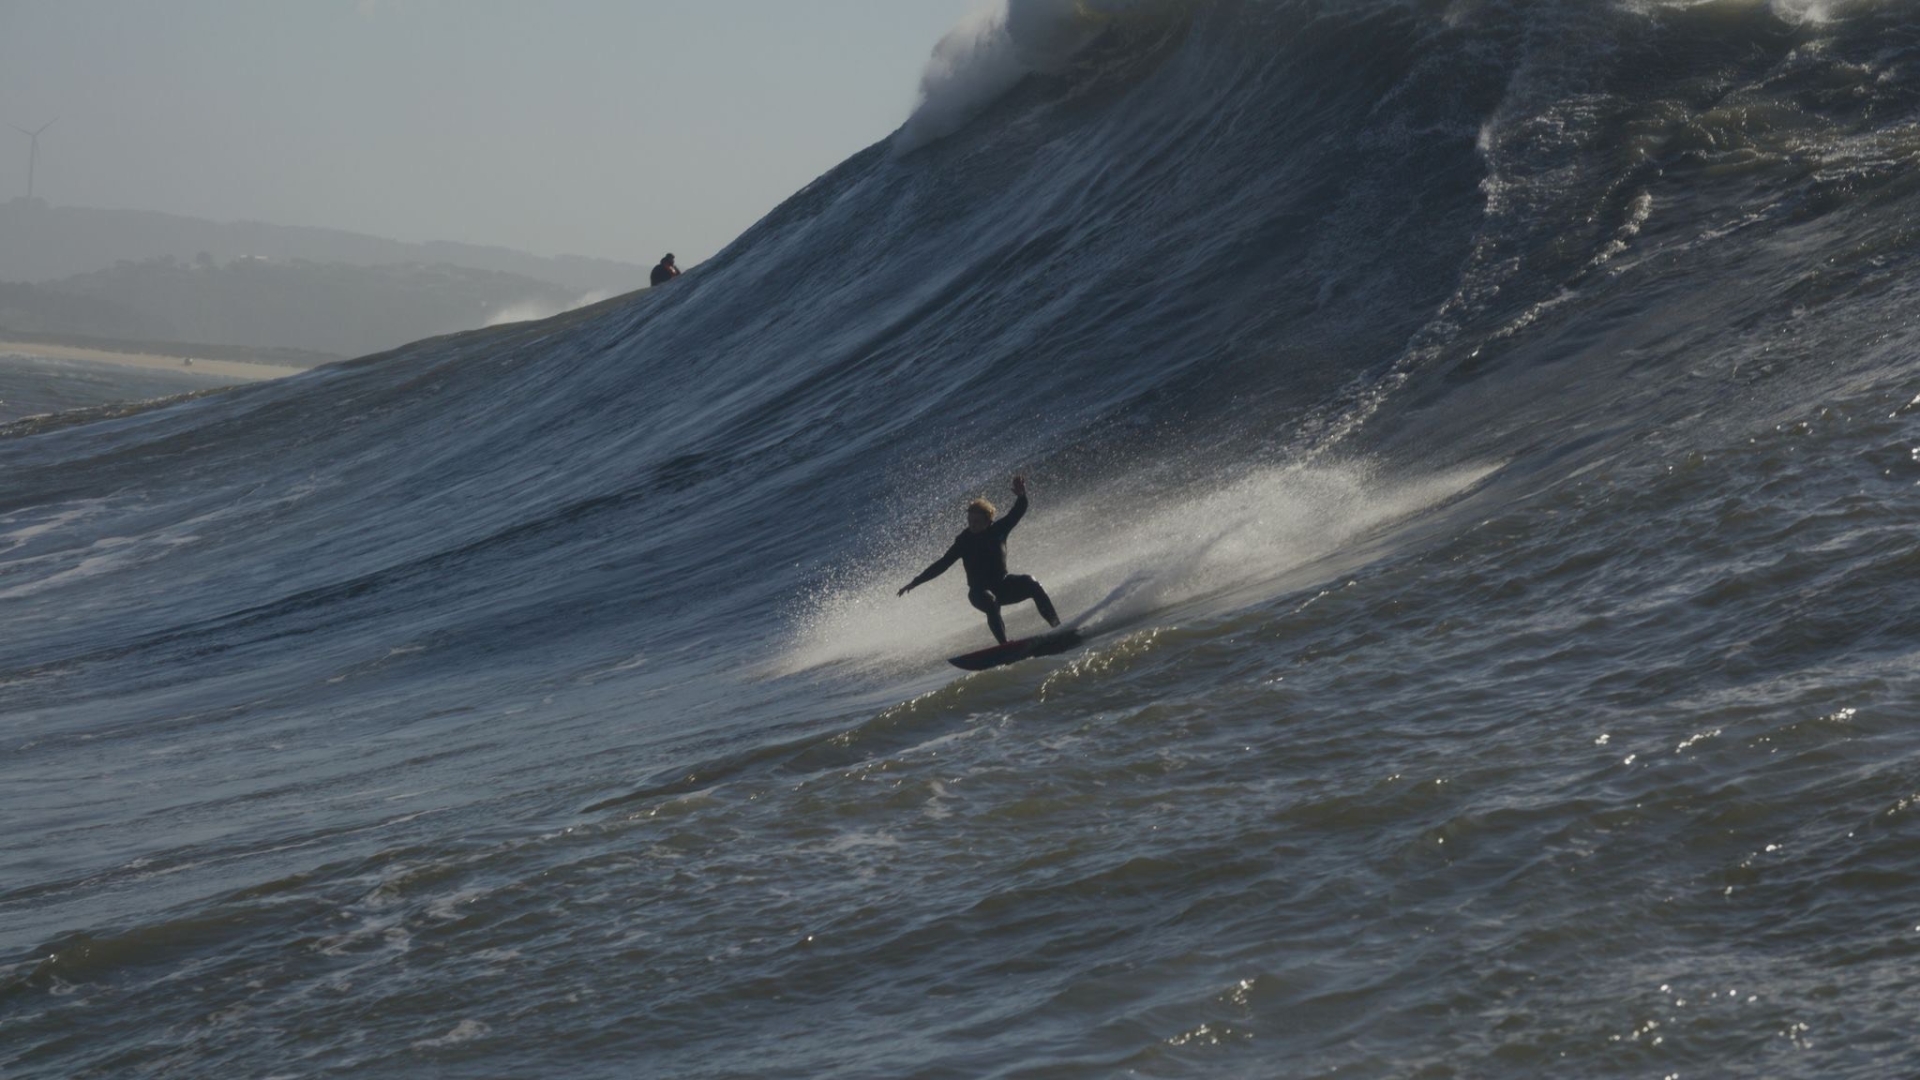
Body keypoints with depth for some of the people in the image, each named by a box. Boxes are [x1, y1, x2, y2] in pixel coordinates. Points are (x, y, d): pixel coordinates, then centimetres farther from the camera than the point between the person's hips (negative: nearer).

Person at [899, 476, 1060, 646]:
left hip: (1003, 584, 2)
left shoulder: (998, 530, -3)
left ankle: (1057, 627, -26)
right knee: (991, 602, -37)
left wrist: (1021, 496, -35)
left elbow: (1017, 513, -12)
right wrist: (916, 582, -11)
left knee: (1031, 585, -24)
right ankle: (1004, 644, -43)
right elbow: (942, 564, -5)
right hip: (980, 591, -2)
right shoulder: (963, 541, -7)